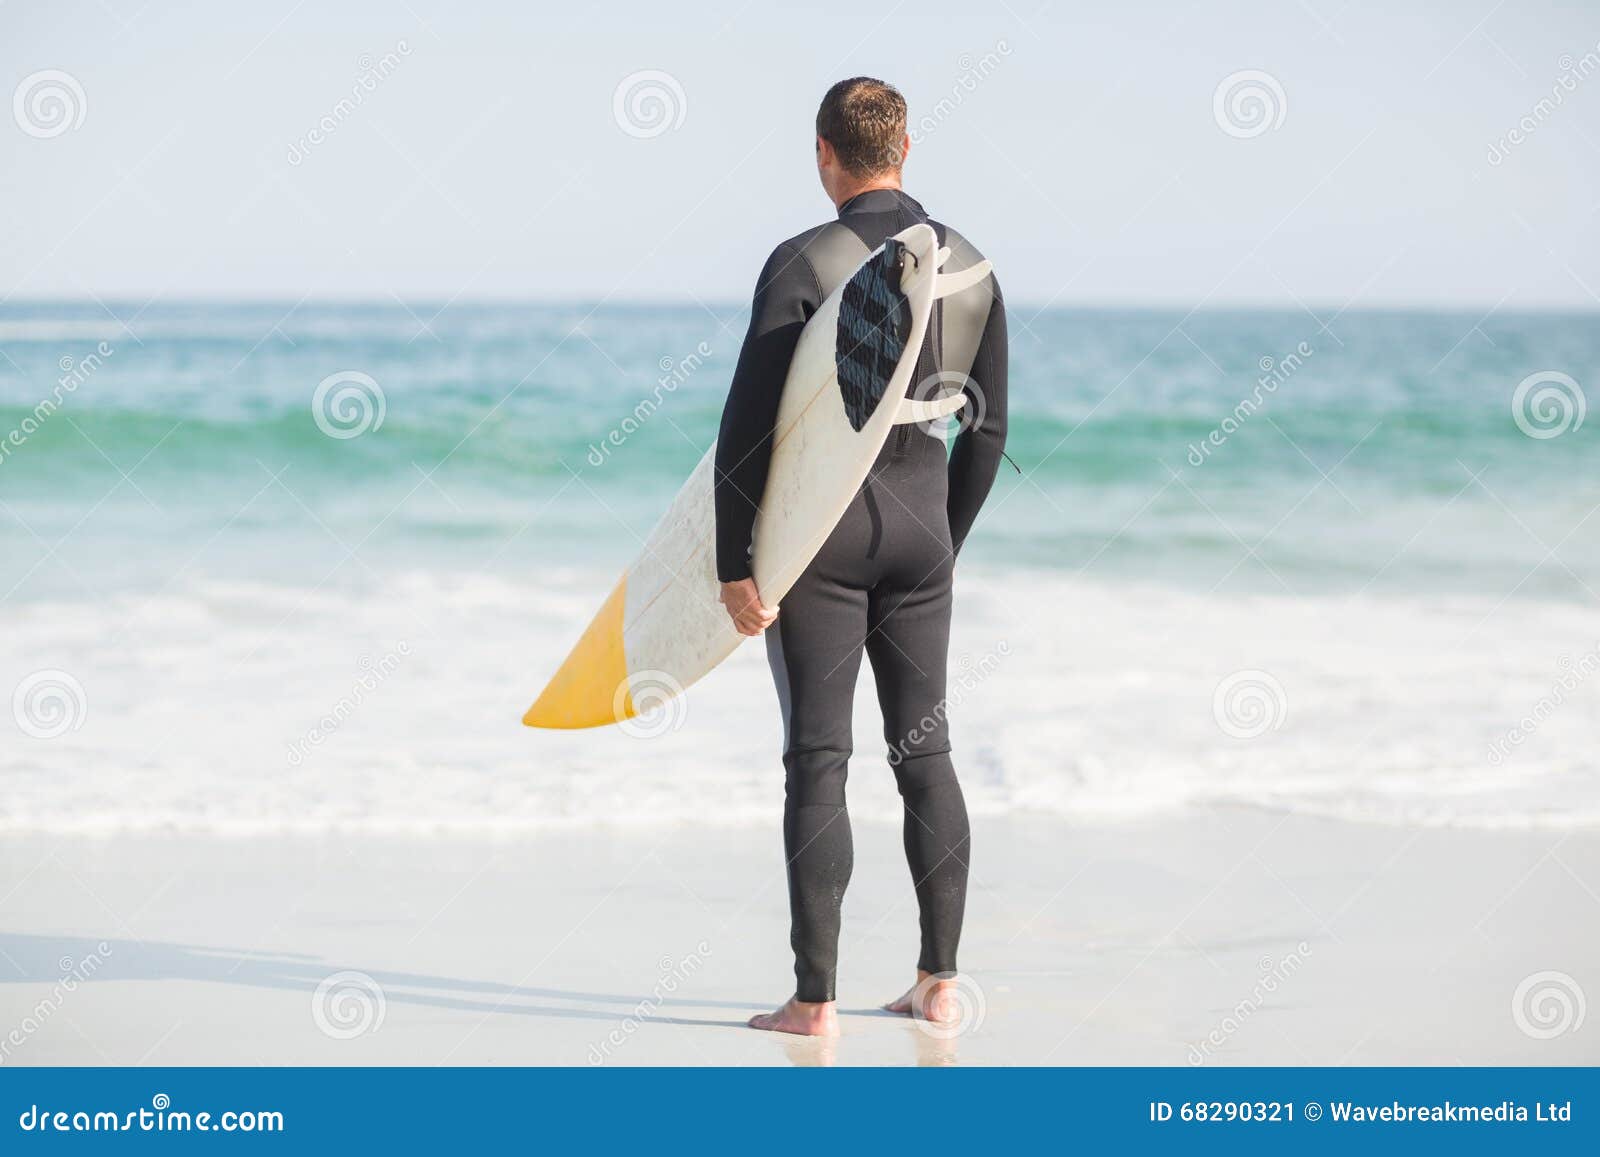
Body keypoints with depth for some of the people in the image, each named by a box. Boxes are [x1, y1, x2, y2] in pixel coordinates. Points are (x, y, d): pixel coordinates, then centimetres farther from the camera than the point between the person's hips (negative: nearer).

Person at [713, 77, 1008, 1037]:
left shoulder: (804, 265, -12)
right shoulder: (972, 267, 5)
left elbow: (748, 426, -16)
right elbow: (987, 432, 11)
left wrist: (734, 565, -11)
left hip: (820, 533, -5)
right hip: (919, 530, 5)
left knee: (819, 759, -3)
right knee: (926, 753, 11)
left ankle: (816, 999, -3)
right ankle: (939, 983, 13)